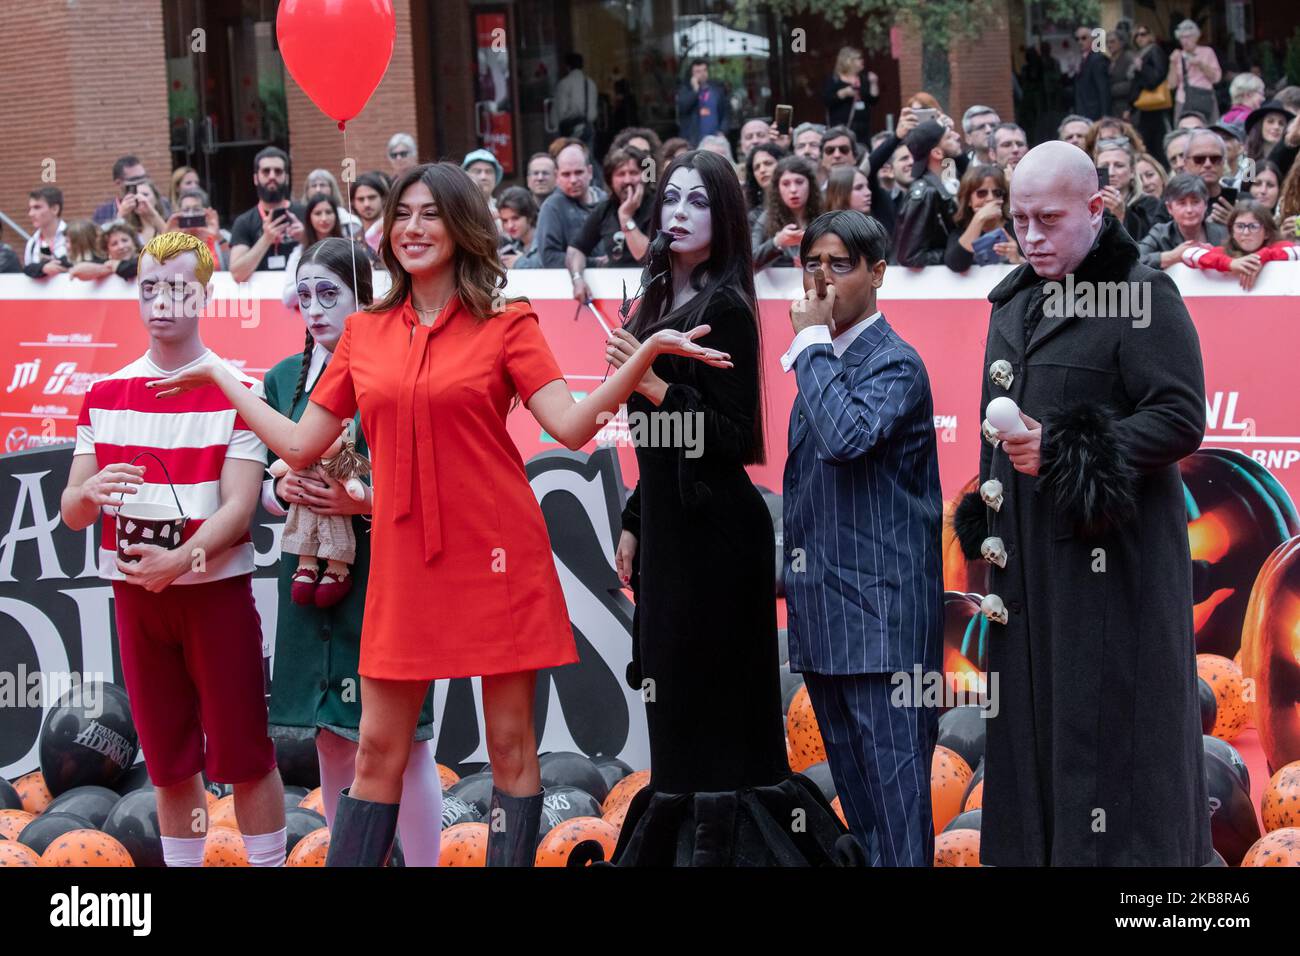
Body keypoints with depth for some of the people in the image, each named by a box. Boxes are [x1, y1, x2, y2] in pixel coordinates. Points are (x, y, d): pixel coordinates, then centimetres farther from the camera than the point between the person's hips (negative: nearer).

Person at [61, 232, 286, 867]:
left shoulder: (237, 392, -4)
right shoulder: (105, 395, 9)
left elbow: (238, 506, -11)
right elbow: (70, 510, 8)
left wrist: (180, 559, -27)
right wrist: (91, 493, -16)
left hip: (217, 588, -4)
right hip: (134, 594, 4)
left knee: (243, 754, -2)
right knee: (168, 762, 9)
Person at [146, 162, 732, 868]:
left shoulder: (506, 326, 0)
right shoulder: (363, 333, 9)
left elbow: (573, 425, -10)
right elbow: (300, 446, 13)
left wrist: (648, 353, -20)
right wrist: (221, 378, 17)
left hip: (496, 557, -3)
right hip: (403, 561, 3)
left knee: (510, 743, 2)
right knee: (378, 750, 4)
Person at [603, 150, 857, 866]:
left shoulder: (725, 308, -11)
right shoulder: (661, 303, 12)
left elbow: (736, 437, -17)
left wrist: (657, 387, -24)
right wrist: (633, 525, 18)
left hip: (714, 532, -8)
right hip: (669, 526, 8)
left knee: (712, 703, -5)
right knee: (673, 693, 10)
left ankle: (720, 842, -1)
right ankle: (675, 836, 15)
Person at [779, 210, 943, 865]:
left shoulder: (893, 363, -9)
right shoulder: (823, 361, 18)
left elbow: (848, 436, -28)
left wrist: (811, 341, -18)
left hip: (881, 613, -9)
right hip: (824, 613, 9)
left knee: (894, 791, -10)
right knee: (855, 794, 13)